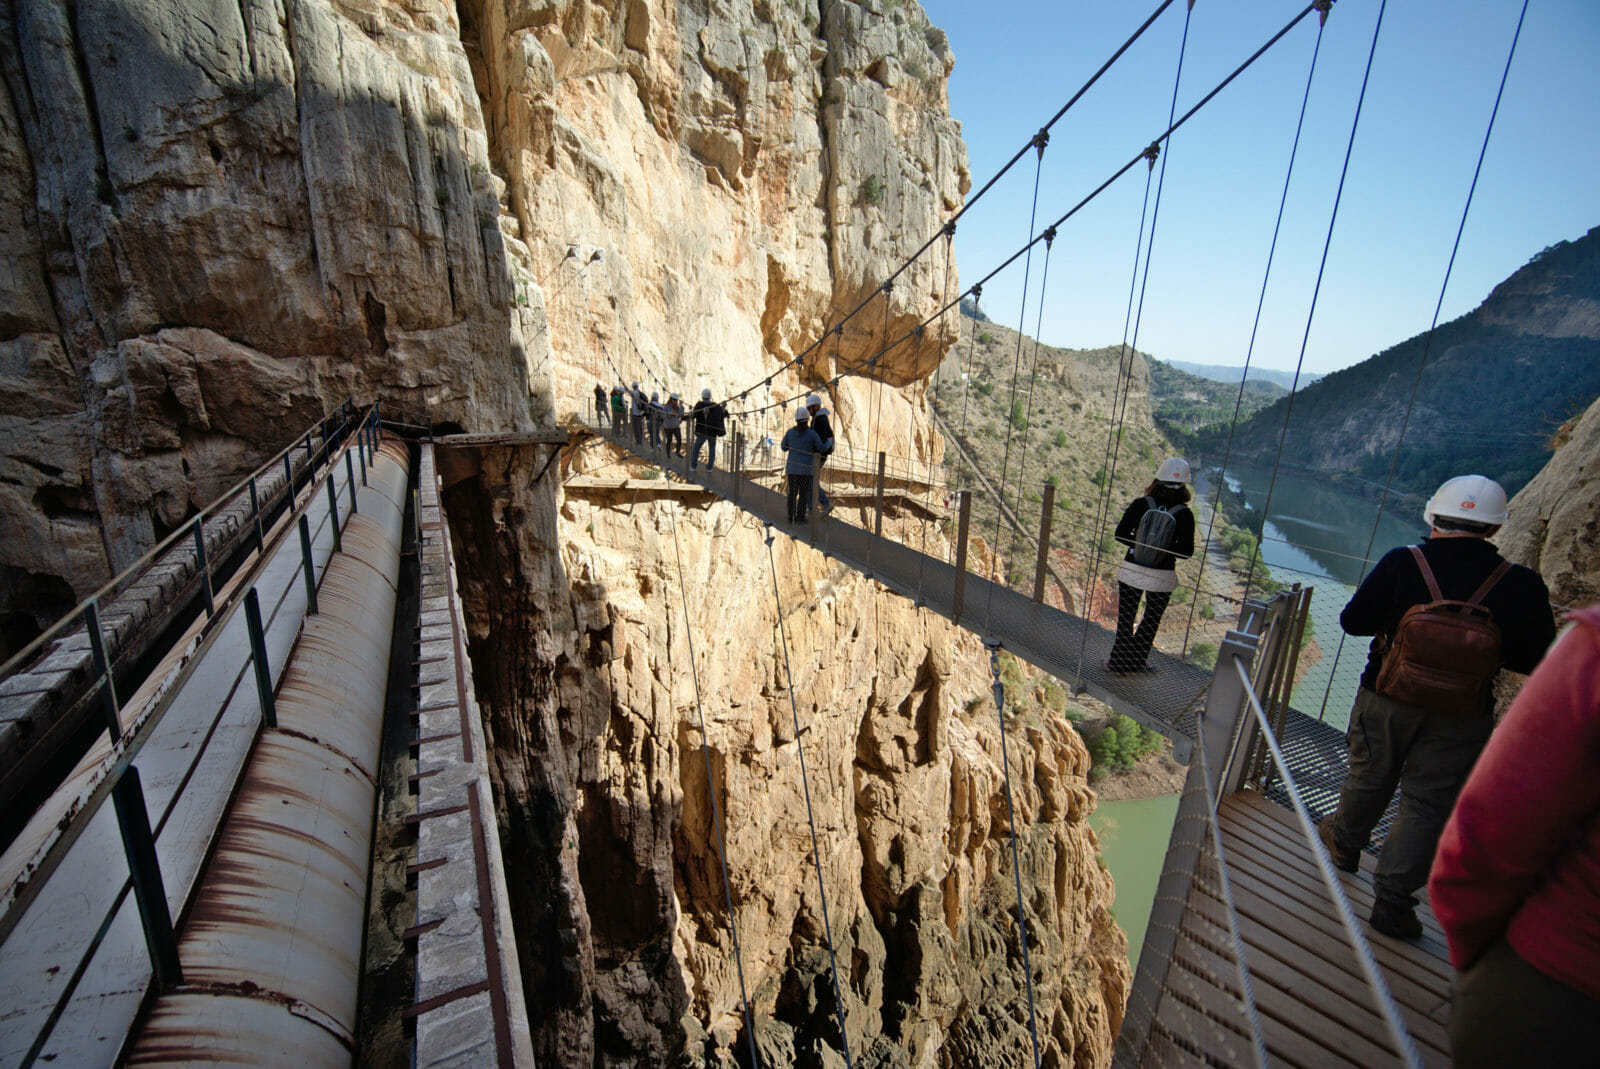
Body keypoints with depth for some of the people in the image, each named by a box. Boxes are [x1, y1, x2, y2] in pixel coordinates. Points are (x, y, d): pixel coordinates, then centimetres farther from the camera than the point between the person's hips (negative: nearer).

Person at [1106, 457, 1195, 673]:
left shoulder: (1140, 505, -10)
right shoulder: (1184, 514, -12)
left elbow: (1120, 534, -6)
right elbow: (1187, 552, -8)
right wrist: (1167, 548, 11)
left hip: (1131, 570, 1)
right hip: (1162, 578, 0)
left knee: (1125, 617, 16)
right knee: (1151, 621, 19)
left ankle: (1120, 660, 21)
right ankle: (1135, 662, 26)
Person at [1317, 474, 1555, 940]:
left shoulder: (1401, 563, -16)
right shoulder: (1522, 586, -10)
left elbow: (1353, 622, -12)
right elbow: (1535, 661, -4)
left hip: (1386, 699, 0)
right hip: (1461, 720, 1)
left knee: (1368, 778, 20)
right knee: (1428, 804, 11)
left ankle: (1345, 841, 44)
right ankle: (1393, 899, 14)